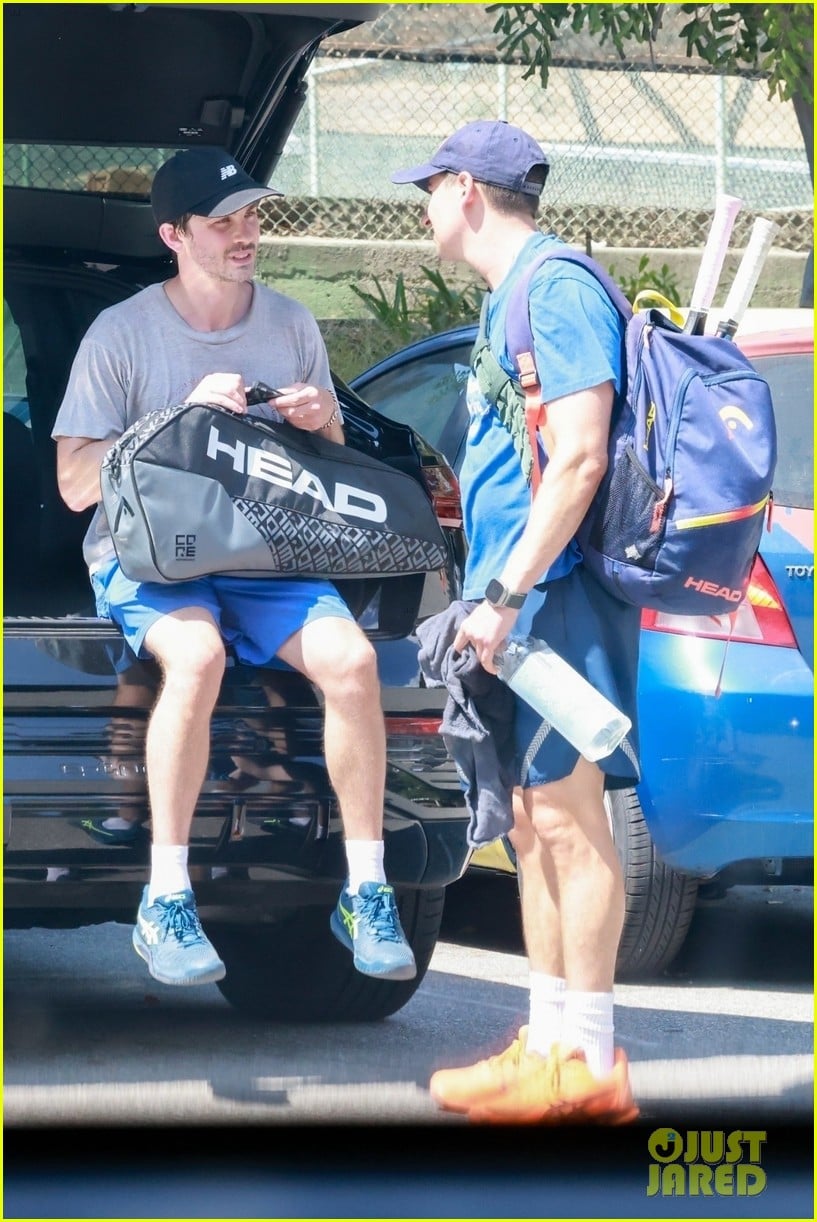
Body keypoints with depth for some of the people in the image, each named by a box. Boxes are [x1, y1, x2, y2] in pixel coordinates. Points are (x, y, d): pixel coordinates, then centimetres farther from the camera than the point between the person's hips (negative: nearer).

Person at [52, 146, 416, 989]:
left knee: (350, 658, -26)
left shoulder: (291, 326, 7)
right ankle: (165, 902, -30)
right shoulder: (121, 334, -5)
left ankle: (366, 891, -16)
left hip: (265, 555, 4)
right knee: (196, 654, -37)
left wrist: (322, 424, -7)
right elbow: (74, 484, -9)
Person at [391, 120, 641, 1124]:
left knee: (566, 816, -9)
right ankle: (550, 1043, 17)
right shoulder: (509, 299, 19)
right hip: (520, 599, 10)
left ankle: (586, 1062, -8)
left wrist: (505, 591, -22)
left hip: (554, 589, -10)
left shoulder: (556, 288, -13)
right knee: (535, 823, 12)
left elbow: (580, 460, -20)